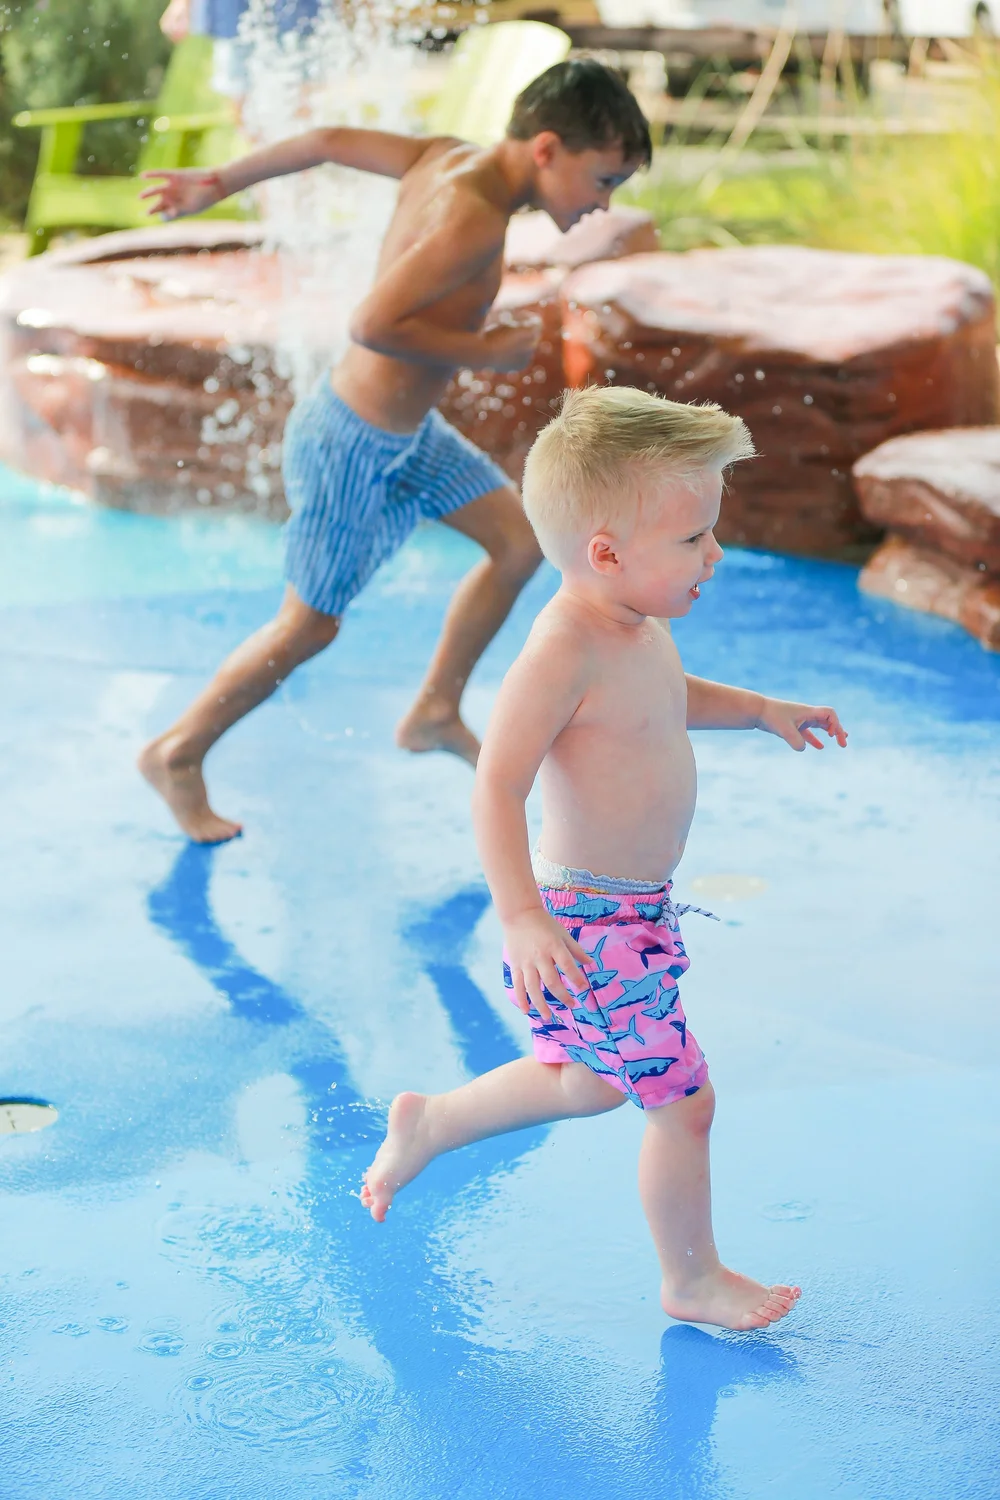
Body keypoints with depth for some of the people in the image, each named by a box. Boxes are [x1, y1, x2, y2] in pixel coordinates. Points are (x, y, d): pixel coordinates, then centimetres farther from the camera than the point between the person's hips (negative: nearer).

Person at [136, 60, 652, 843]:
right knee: (311, 627, 6)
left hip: (407, 429, 10)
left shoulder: (449, 158, -2)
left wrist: (218, 182, 18)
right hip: (354, 445, -10)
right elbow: (374, 323, -34)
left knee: (520, 539, 14)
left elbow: (327, 141, 7)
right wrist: (484, 351, -21)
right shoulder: (475, 218, -29)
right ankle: (177, 752, 25)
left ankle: (436, 712, 28)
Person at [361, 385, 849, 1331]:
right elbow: (497, 788, -29)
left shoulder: (642, 624, 3)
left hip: (632, 915, 10)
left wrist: (759, 710, 19)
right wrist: (521, 916, -35)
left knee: (590, 1084, 27)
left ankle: (426, 1124, 43)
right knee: (682, 1100, 1)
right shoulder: (565, 650, -27)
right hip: (584, 927, -10)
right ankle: (692, 1280, 21)